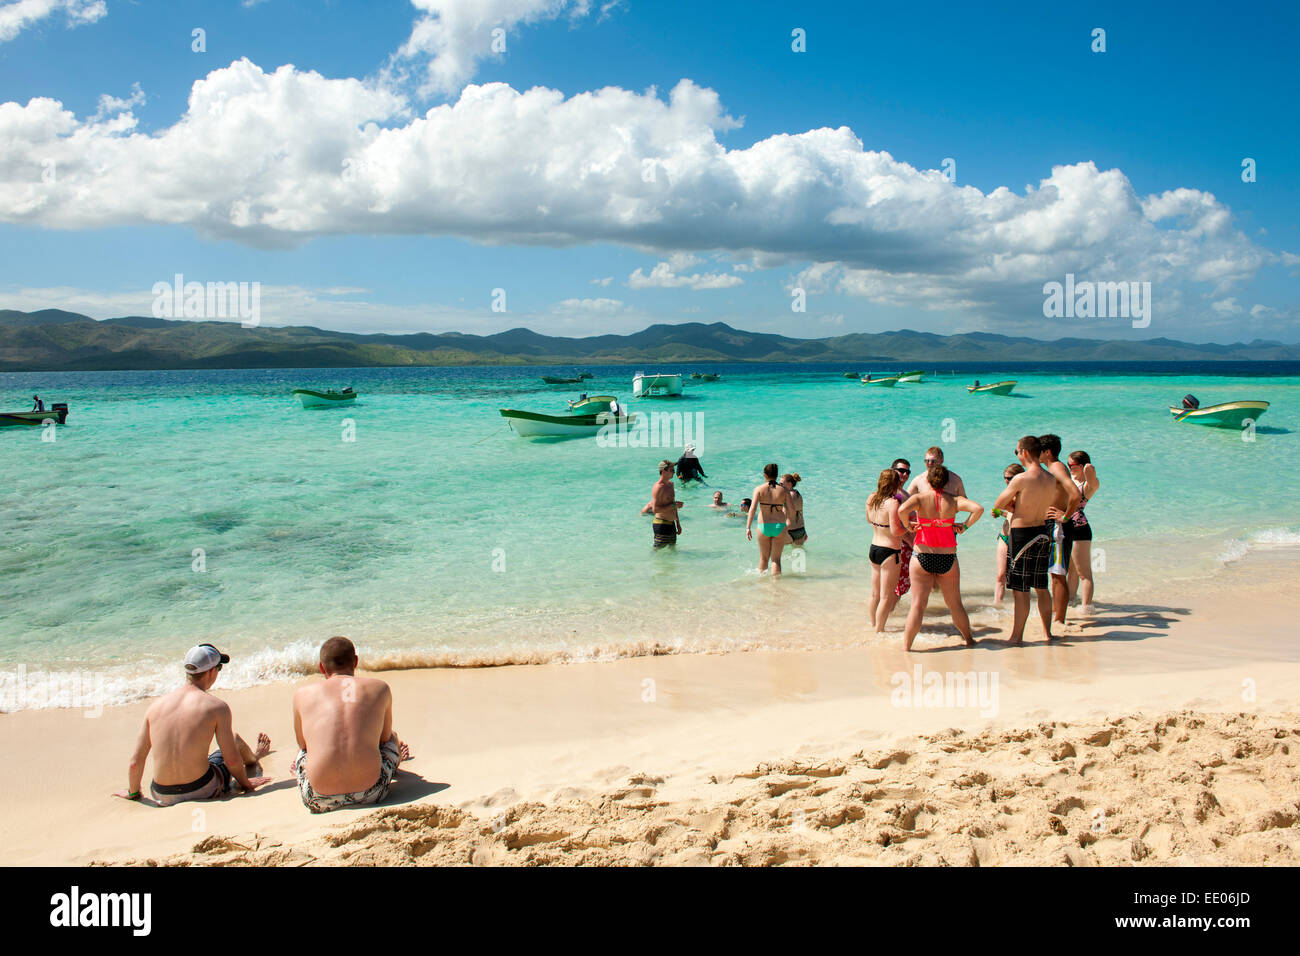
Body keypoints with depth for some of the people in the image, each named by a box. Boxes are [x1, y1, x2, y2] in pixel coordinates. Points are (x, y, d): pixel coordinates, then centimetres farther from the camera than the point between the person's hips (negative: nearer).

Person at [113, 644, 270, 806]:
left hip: (163, 798, 3)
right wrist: (246, 784, 11)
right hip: (202, 792, -3)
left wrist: (132, 793, 20)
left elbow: (135, 762, 2)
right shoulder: (217, 707, -12)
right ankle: (254, 757, 61)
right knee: (235, 739, 25)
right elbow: (232, 761, -9)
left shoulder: (156, 705, -1)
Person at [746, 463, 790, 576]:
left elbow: (753, 508, -15)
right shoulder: (784, 490, 0)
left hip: (764, 527, 0)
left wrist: (748, 527, -17)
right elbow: (791, 510, -4)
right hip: (779, 526, 0)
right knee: (776, 559, 9)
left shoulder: (759, 489, -3)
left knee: (763, 558, 18)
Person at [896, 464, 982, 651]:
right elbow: (979, 509, -15)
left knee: (918, 604, 2)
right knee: (955, 603, 17)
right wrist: (965, 526, -1)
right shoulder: (953, 500, -2)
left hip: (922, 557, -1)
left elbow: (902, 510, -25)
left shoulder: (920, 498, -6)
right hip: (948, 558, 1)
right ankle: (969, 639, 31)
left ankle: (906, 646, 0)